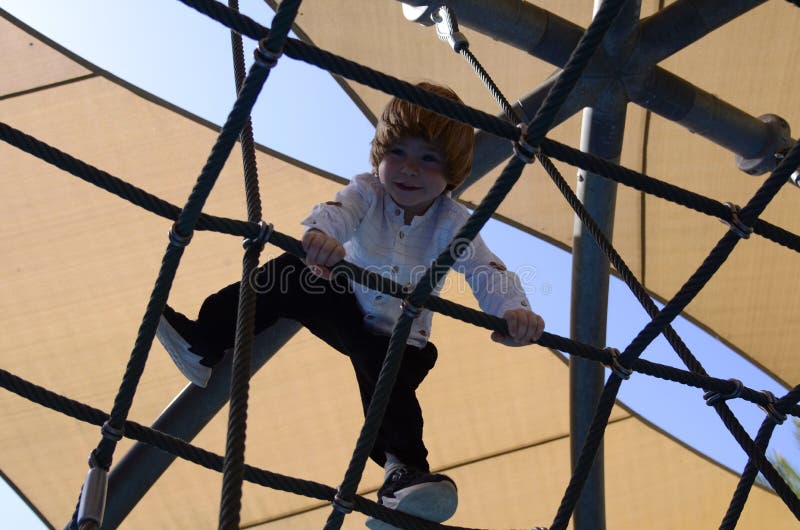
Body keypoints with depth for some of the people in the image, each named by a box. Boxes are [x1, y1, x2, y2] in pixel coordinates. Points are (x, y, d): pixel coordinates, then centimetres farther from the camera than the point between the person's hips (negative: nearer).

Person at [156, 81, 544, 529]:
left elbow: (488, 271, -26)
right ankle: (203, 344, -15)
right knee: (293, 273, -18)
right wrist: (318, 234, -61)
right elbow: (336, 211, -35)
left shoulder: (453, 223, -14)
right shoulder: (367, 192, -12)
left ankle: (403, 473, -34)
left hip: (399, 336, -2)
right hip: (345, 305, 2)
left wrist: (514, 309, -49)